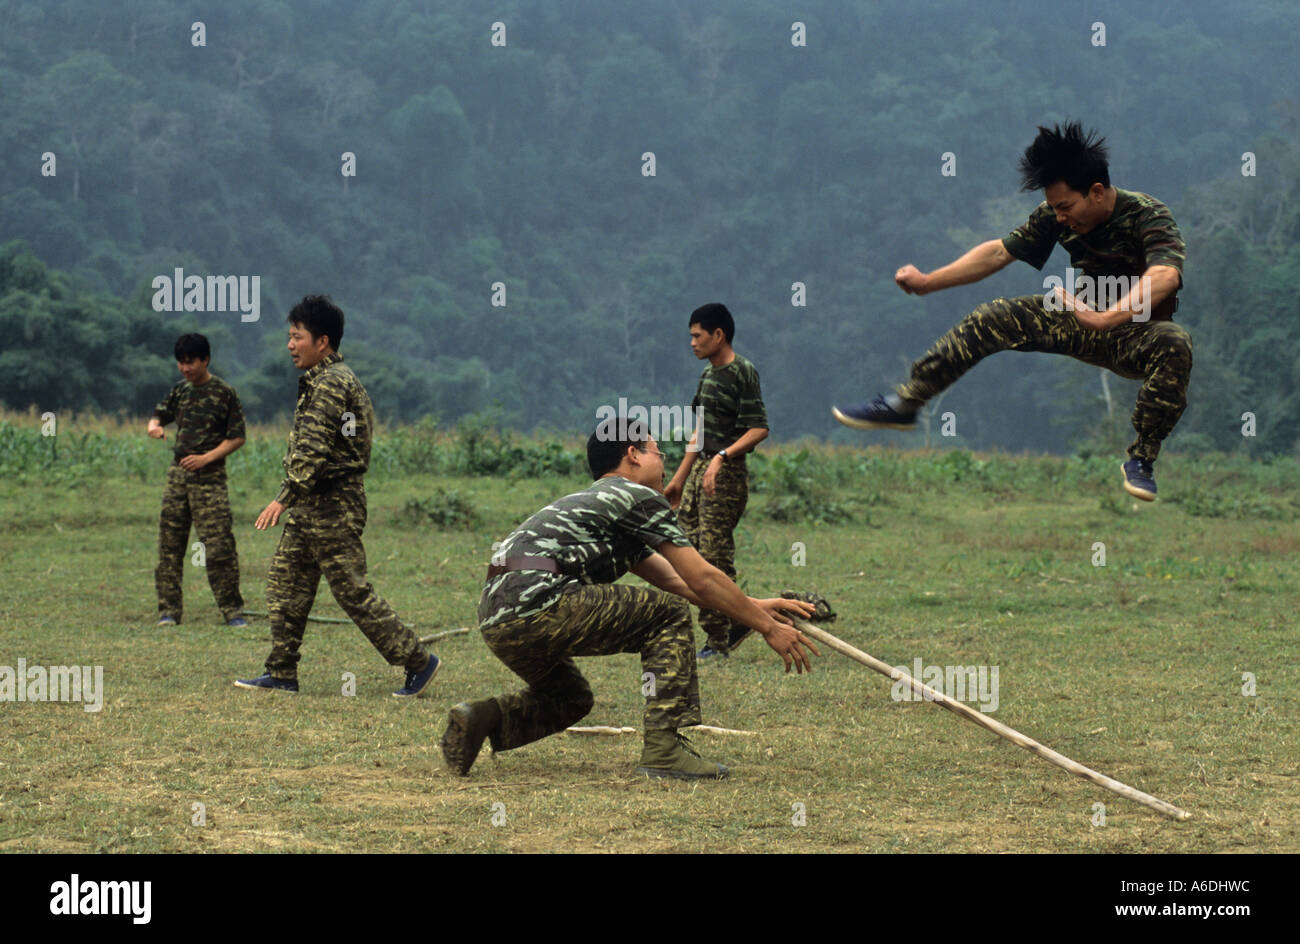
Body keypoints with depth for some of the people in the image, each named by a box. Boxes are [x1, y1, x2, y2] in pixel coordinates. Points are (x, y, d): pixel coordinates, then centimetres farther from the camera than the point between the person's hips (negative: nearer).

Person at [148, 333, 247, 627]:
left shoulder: (224, 393, -4)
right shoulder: (180, 391, 11)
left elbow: (237, 437, -3)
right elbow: (159, 414, 21)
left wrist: (207, 458, -15)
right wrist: (154, 426, -5)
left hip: (209, 478, -5)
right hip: (177, 474, 5)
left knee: (218, 546, -10)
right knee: (169, 545, 3)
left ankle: (232, 610, -2)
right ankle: (169, 610, 8)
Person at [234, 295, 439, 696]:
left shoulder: (331, 384, -17)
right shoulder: (324, 379, 16)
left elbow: (312, 450, -26)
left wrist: (285, 498, -28)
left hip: (332, 508, -11)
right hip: (310, 509, 11)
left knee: (352, 591, -7)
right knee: (286, 585, 10)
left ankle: (418, 661, -2)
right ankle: (282, 674, 14)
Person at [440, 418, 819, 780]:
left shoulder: (590, 501, 33)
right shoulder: (640, 498, 5)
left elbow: (676, 581, 36)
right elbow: (702, 580, 4)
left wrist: (754, 606, 35)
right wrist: (767, 626, 13)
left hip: (494, 620, 9)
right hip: (538, 603, -9)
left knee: (570, 699, 30)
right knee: (670, 616, 2)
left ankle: (483, 718, 6)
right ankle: (664, 750, -4)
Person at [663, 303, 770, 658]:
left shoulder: (742, 373, -11)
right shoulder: (708, 374, 17)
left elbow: (759, 428, -19)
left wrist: (722, 457, -29)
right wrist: (678, 479, 24)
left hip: (726, 475, -9)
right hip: (700, 469, 9)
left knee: (715, 558, -7)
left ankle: (718, 642, -1)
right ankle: (738, 620, 18)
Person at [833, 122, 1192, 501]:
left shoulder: (1149, 217, -25)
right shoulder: (1054, 217, -7)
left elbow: (1166, 275, -45)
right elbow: (999, 252, 3)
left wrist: (1104, 318, -58)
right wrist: (927, 281, 0)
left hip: (1137, 334, -5)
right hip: (1083, 319, 5)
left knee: (1174, 343, -39)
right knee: (991, 319, -9)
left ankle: (1141, 459, -27)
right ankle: (903, 404, -4)